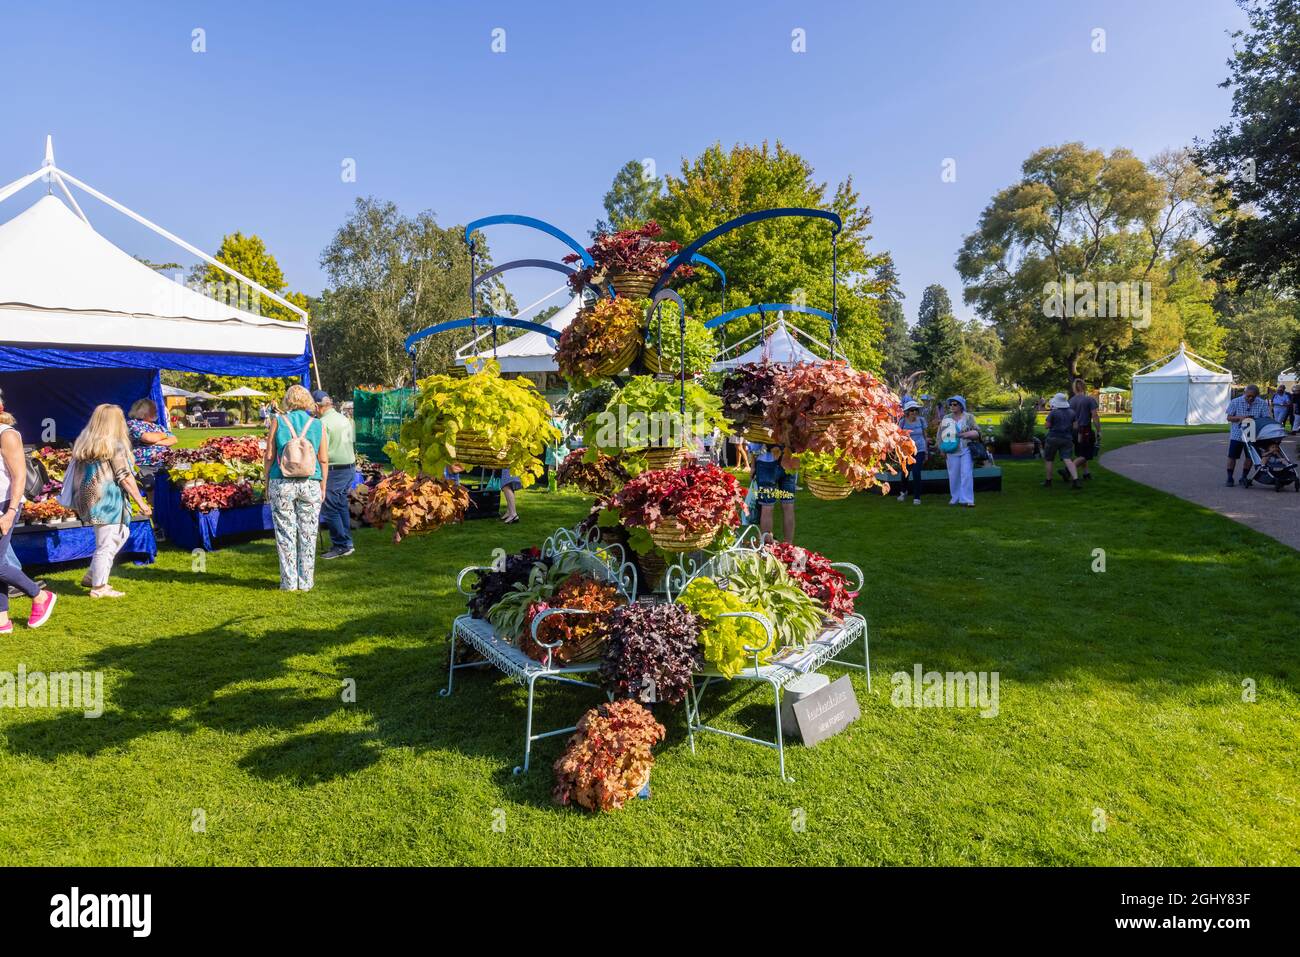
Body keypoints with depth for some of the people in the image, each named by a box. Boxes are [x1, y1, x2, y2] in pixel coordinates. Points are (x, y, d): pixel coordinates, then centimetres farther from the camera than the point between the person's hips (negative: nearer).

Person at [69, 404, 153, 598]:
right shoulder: (115, 445, -12)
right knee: (107, 544, 1)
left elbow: (78, 473, 13)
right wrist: (141, 502, -8)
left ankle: (92, 576, 22)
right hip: (108, 501, -8)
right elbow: (125, 477, -13)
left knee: (121, 534, 21)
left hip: (91, 500, 8)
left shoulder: (84, 443, 9)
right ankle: (99, 587, 8)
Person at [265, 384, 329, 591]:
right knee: (308, 533, 7)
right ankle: (306, 581, 13)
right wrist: (323, 487, 12)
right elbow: (323, 460, 3)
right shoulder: (317, 425, 3)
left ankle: (289, 581, 10)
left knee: (285, 533, 6)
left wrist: (267, 484, 9)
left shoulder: (278, 421, 0)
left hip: (282, 483, -1)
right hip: (310, 484, 1)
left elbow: (269, 457, 0)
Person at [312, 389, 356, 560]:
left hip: (334, 471, -9)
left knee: (330, 508, 0)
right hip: (350, 468, 9)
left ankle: (341, 546, 2)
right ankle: (347, 542, 22)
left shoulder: (323, 423, -16)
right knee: (342, 505, 17)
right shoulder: (345, 419, 10)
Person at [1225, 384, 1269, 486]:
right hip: (1237, 434, -1)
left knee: (1250, 458, 7)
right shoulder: (1235, 402, -5)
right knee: (1232, 456, 0)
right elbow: (1229, 417, -1)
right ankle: (1230, 478, 10)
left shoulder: (1262, 404, -4)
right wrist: (1239, 418, -20)